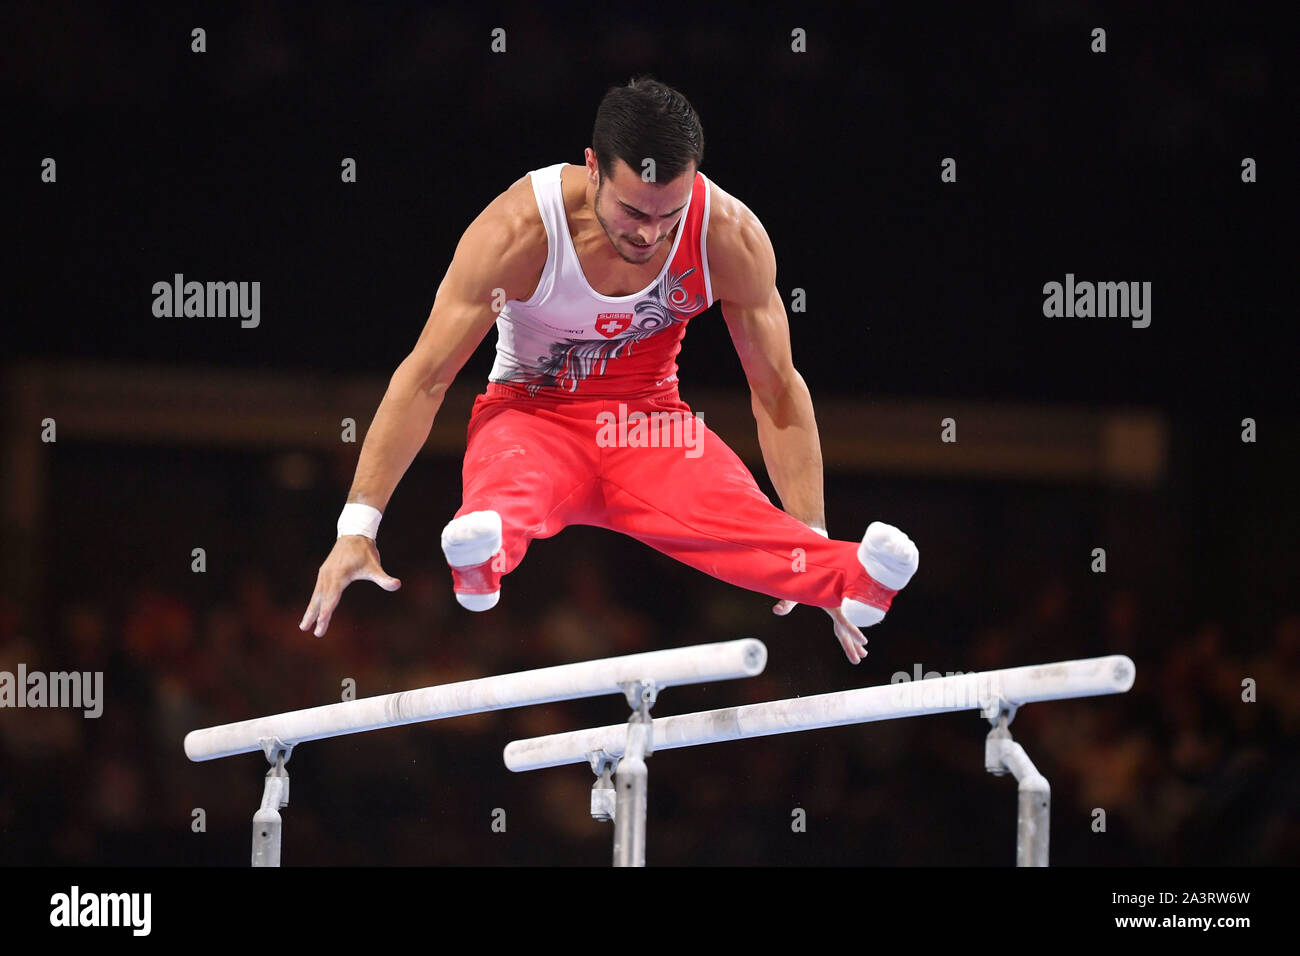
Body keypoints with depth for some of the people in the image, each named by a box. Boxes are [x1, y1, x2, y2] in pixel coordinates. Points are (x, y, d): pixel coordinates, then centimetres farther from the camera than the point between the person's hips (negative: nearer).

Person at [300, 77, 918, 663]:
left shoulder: (731, 237, -17)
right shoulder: (521, 228, -23)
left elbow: (777, 387, -6)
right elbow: (425, 376, -19)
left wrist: (813, 543, -11)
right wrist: (357, 528, -25)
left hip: (650, 419, 2)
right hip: (532, 414, -2)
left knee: (729, 511, -34)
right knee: (509, 495, -41)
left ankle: (851, 578, -59)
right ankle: (484, 558, -72)